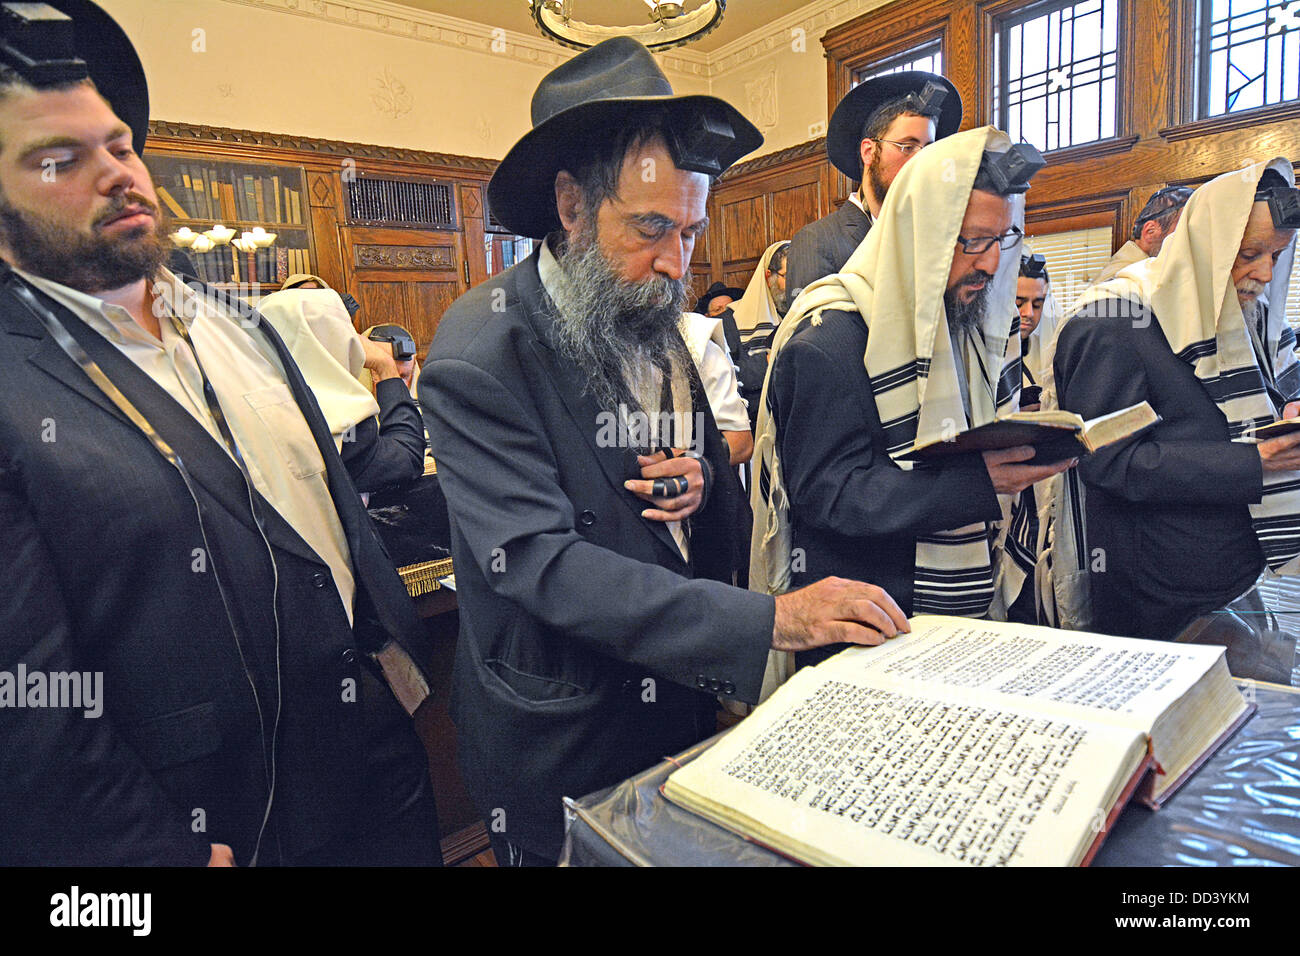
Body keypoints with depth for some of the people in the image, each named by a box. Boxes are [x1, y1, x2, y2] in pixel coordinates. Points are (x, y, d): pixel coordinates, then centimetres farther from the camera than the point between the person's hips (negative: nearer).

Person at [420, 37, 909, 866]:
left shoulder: (655, 323, 1)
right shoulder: (482, 354, -22)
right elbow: (541, 562, -29)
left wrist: (705, 478, -14)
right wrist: (771, 618, -34)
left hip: (680, 701, 6)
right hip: (562, 747, -6)